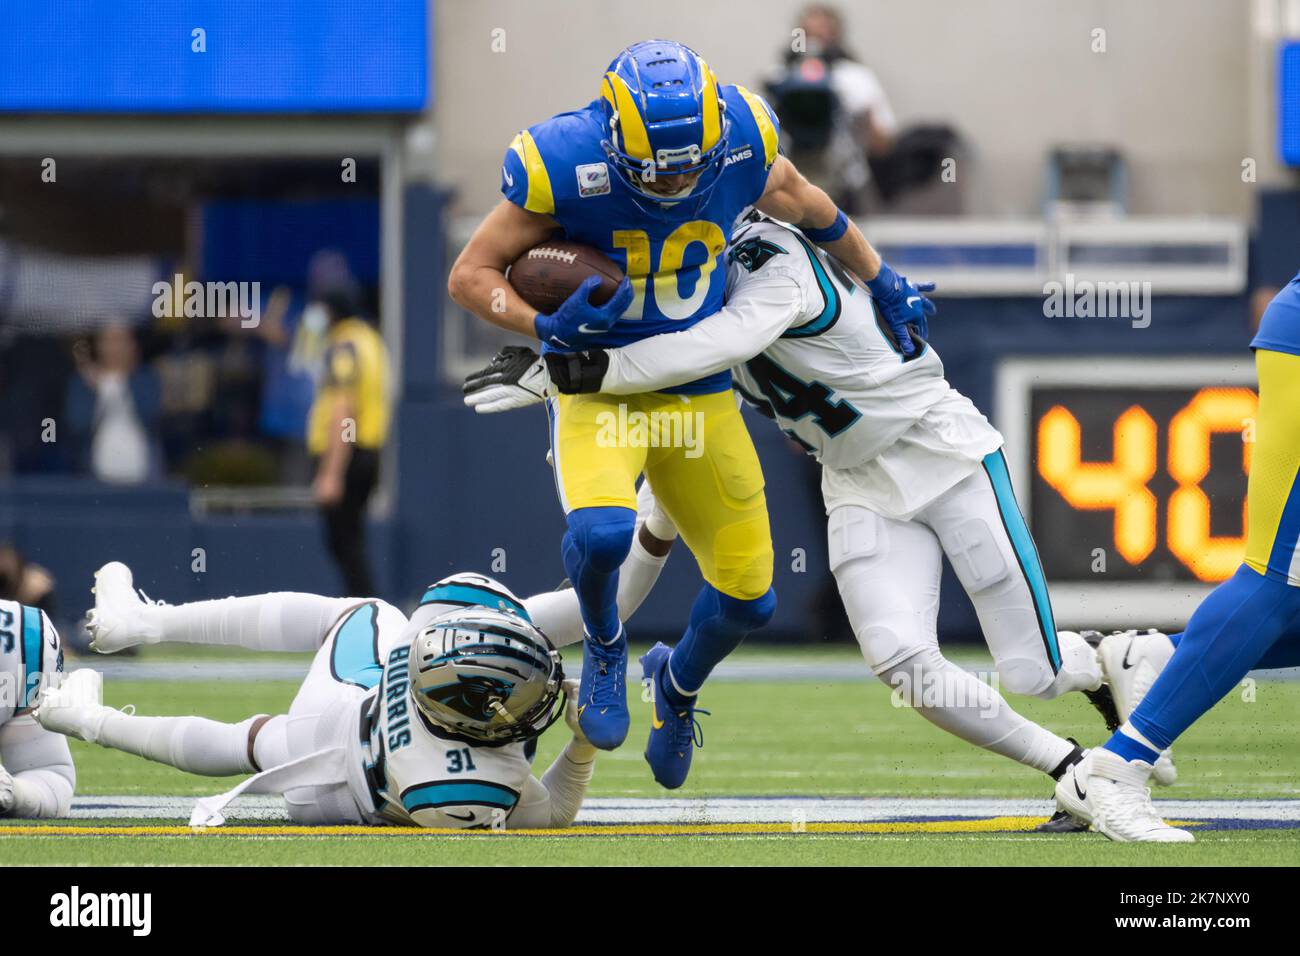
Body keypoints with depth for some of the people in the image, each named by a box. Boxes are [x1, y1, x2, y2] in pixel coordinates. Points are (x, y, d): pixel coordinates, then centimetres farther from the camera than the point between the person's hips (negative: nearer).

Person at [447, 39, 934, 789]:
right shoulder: (565, 168, -24)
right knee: (601, 532, -33)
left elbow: (801, 200, 9)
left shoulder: (741, 143, -15)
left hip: (700, 395, 4)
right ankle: (605, 646, 2)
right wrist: (547, 326, -30)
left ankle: (679, 687, 41)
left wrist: (882, 279, 20)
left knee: (748, 597, 6)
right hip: (599, 385, -4)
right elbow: (471, 276, -13)